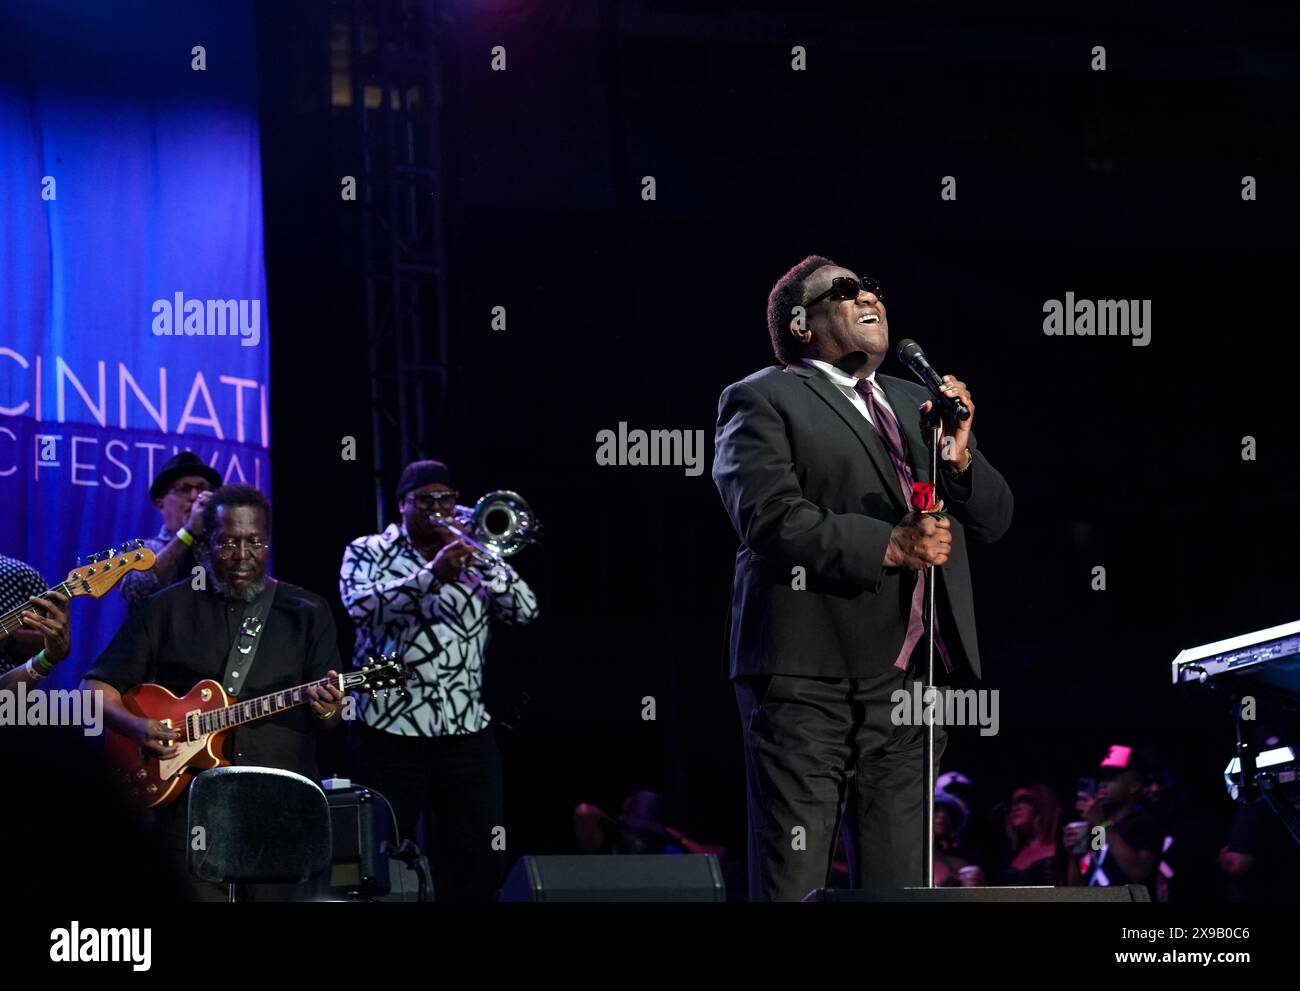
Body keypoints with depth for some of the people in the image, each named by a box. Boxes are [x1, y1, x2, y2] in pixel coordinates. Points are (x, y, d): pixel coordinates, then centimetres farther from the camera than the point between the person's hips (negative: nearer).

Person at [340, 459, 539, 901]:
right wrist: (432, 575, -25)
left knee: (477, 862, 2)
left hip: (467, 732, 3)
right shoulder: (368, 552, 4)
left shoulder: (471, 558, 14)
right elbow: (361, 605, -16)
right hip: (390, 731, -3)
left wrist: (483, 559, -8)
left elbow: (525, 611, 3)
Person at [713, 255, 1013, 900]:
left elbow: (993, 519, 18)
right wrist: (888, 546, -17)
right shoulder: (762, 400, 2)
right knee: (793, 883, -7)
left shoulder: (917, 405, 23)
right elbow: (771, 518, -13)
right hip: (807, 678, -6)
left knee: (900, 878, 5)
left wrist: (958, 457, -2)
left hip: (906, 677, 6)